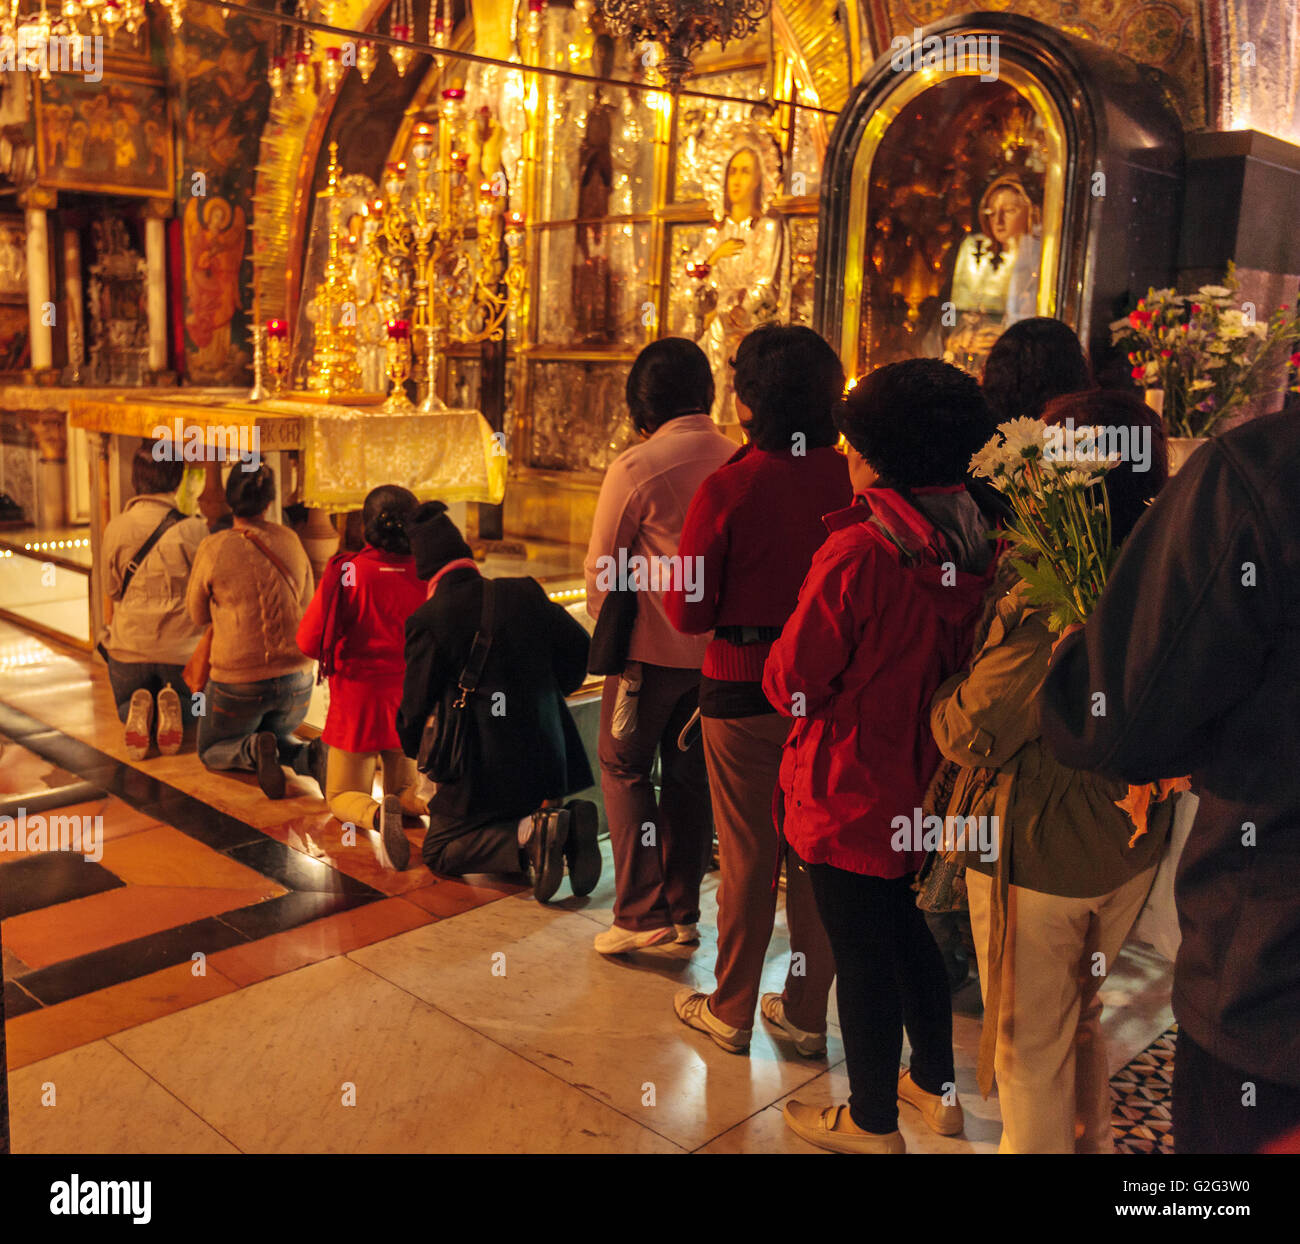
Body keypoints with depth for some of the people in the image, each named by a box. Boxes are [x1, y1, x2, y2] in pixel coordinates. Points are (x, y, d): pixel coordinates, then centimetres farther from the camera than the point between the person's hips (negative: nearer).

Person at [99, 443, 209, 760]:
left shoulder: (116, 528, -6)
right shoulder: (194, 530, -14)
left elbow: (111, 588, 6)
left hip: (129, 646, 2)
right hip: (182, 649, -2)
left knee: (126, 706, 29)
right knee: (192, 707, 27)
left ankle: (137, 713, -9)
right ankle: (173, 709, -11)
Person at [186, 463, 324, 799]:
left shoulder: (213, 549, -13)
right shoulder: (291, 542, -2)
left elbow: (198, 615, 3)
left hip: (238, 684, -3)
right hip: (296, 680, 3)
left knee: (212, 752, 23)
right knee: (276, 737, 29)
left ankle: (254, 751, -12)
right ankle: (308, 756, -6)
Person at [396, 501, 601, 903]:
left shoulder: (427, 620, -12)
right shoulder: (526, 592, 0)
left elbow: (416, 705, -7)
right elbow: (579, 647, 6)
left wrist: (413, 748, 16)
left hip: (482, 769, -5)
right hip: (546, 757, 5)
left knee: (438, 851, 12)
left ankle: (529, 836, -16)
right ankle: (567, 825, -4)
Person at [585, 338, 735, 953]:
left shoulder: (635, 468, -15)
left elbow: (602, 568, -7)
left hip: (653, 643, -5)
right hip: (719, 646, 5)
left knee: (625, 768, 10)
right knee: (691, 772, 15)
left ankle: (640, 910, 8)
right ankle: (683, 910, 24)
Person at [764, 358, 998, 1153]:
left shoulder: (858, 552, -24)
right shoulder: (975, 547, -4)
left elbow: (792, 685, -19)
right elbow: (967, 662, 8)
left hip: (850, 789, -7)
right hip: (924, 782, 7)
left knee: (862, 951, 9)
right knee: (905, 928, 25)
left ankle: (872, 1124, 27)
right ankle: (936, 1086, 41)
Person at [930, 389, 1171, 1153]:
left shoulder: (1046, 598, -29)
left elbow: (968, 734, -21)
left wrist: (950, 680, -3)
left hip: (1038, 853, -8)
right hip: (1130, 845, 8)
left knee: (1031, 1048, 13)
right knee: (1083, 1020, 29)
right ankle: (1091, 1144, 47)